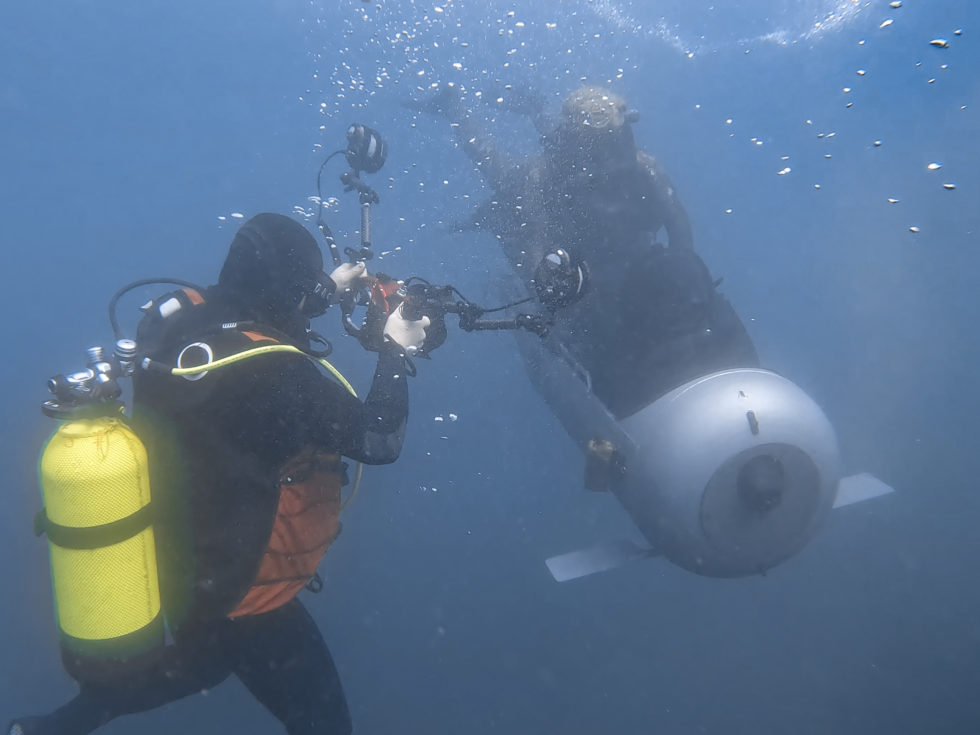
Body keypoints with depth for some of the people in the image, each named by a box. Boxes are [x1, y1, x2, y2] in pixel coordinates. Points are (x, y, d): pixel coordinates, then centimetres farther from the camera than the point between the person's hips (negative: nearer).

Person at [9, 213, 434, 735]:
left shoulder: (176, 319, -11)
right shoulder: (277, 377, -33)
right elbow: (381, 439, -24)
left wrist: (332, 288, 16)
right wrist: (396, 348, -11)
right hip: (239, 605, -7)